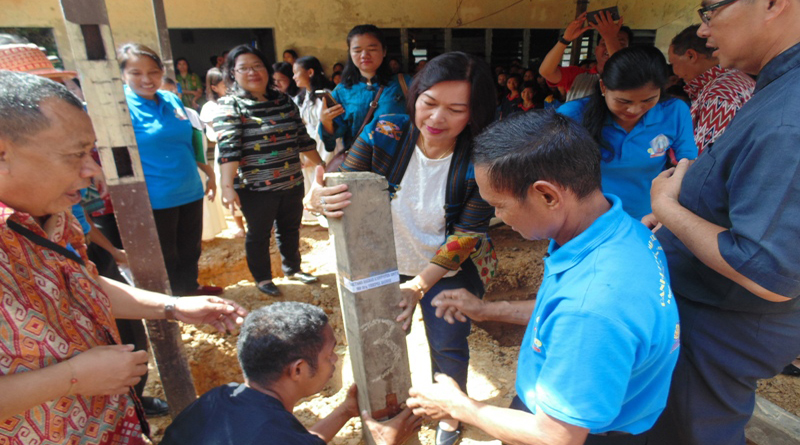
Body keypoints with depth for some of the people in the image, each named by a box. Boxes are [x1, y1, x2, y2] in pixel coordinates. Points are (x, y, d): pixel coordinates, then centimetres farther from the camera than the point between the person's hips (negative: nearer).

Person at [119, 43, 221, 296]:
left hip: (190, 192, 6)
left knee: (190, 249, 22)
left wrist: (210, 174, 18)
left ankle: (189, 287, 44)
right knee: (164, 257, 11)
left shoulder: (172, 100, 7)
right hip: (154, 200, -6)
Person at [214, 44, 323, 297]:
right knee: (258, 234, 10)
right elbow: (228, 148, -19)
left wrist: (320, 166, 16)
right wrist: (227, 186, -28)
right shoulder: (230, 106, -7)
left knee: (291, 229, 18)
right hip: (256, 188, -5)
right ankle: (262, 278, 29)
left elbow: (302, 138, 14)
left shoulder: (283, 101, 8)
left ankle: (292, 269, 38)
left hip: (292, 182, 5)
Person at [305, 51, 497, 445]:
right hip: (382, 260, 2)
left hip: (447, 268, -1)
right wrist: (317, 199, -43)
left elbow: (468, 233, -20)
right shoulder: (384, 133, -20)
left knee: (448, 346, 9)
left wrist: (421, 284, -28)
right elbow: (340, 187, -18)